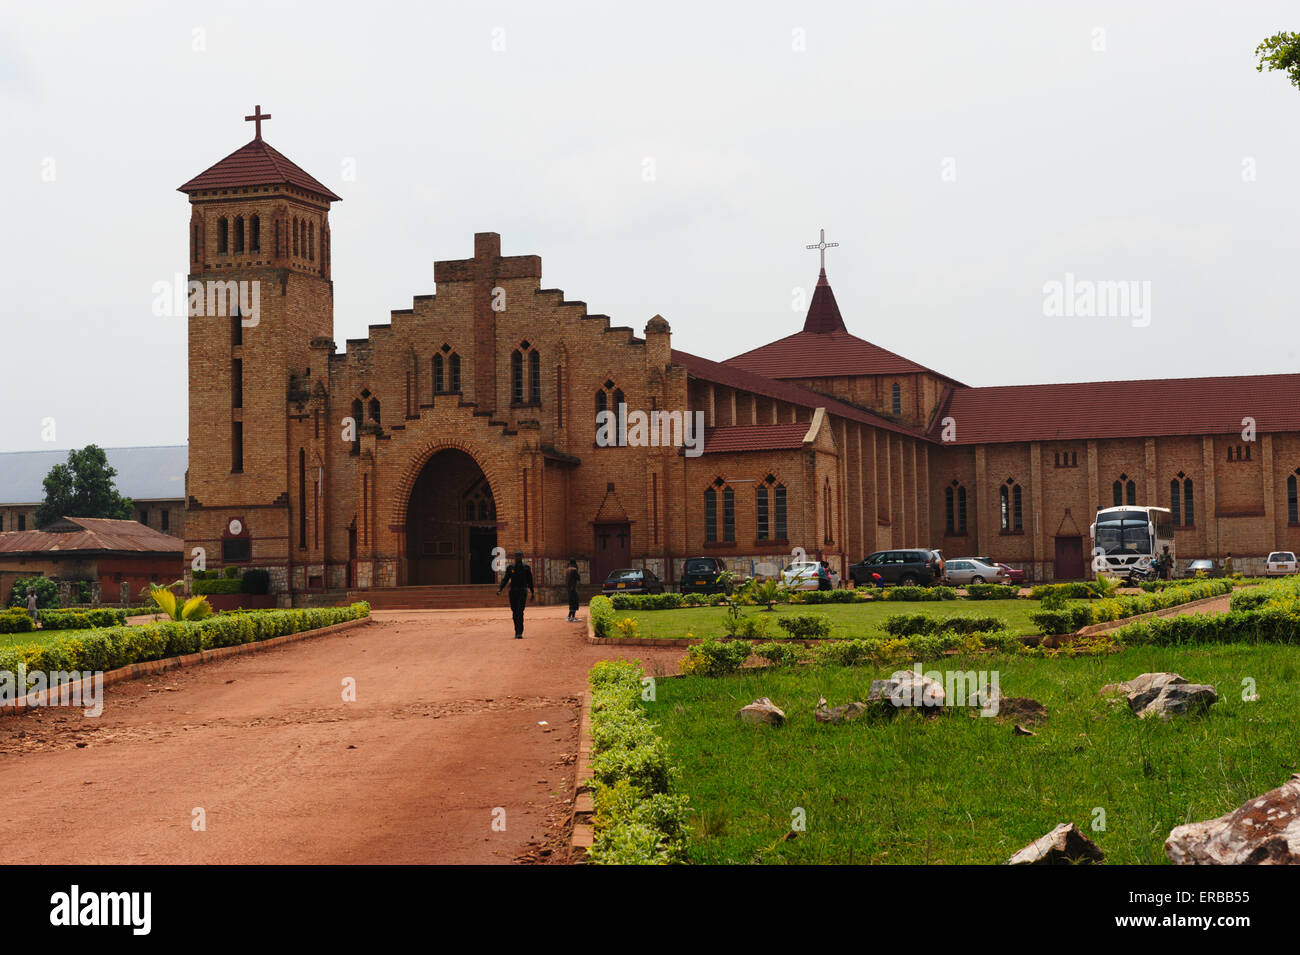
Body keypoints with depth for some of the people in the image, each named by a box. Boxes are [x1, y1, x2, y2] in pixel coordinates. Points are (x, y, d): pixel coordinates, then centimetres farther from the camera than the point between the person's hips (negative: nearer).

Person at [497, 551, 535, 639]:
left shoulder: (526, 568, 5)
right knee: (514, 613, 6)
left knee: (520, 612, -13)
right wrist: (500, 588, -8)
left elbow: (530, 581, 11)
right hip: (513, 591, 2)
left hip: (522, 592, -2)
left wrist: (532, 592, 10)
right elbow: (505, 579, 6)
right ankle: (517, 631, 18)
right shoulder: (510, 568, 8)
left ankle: (519, 633, -17)